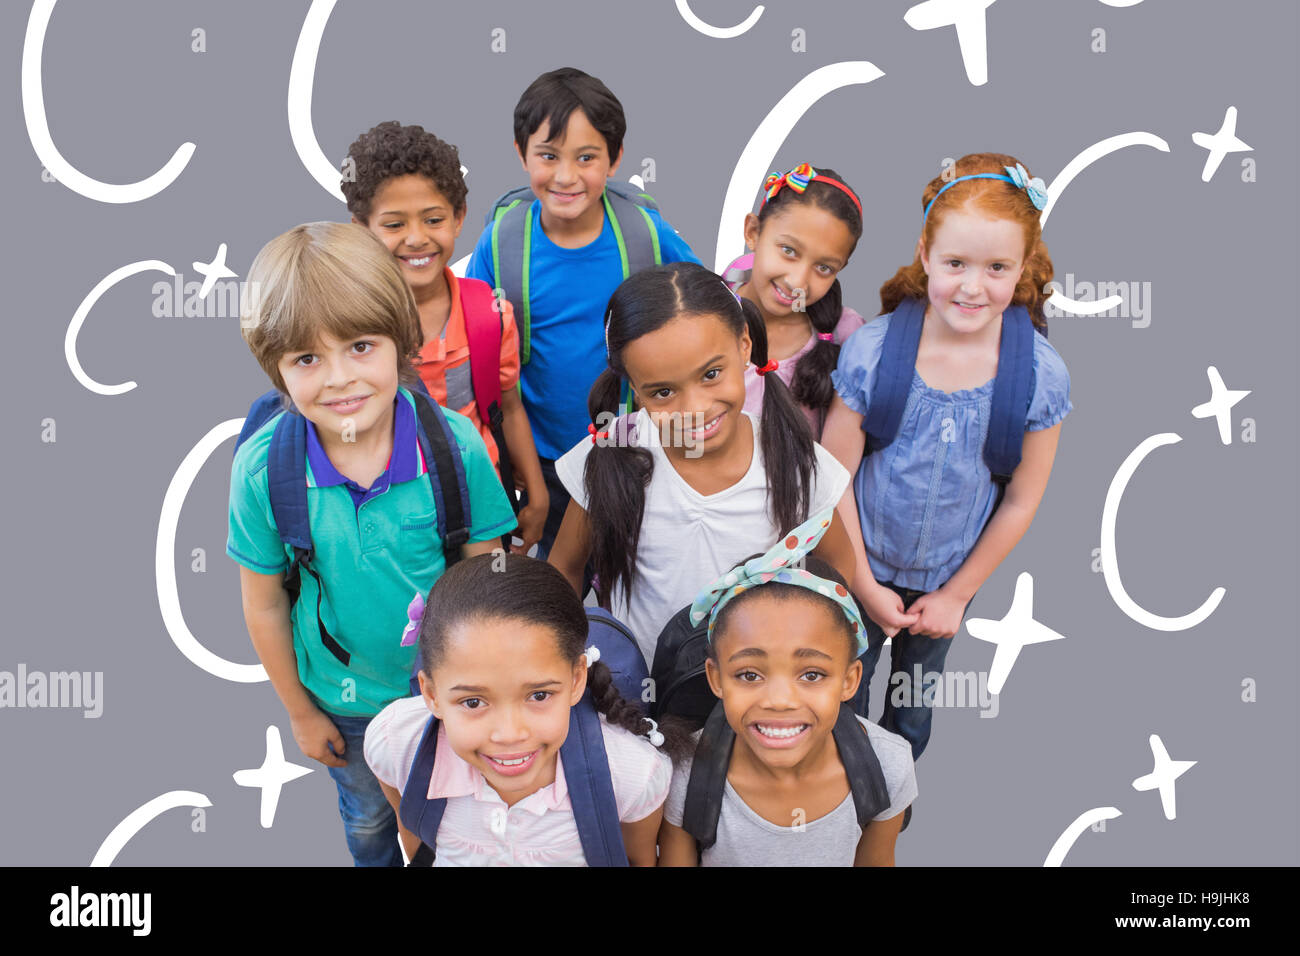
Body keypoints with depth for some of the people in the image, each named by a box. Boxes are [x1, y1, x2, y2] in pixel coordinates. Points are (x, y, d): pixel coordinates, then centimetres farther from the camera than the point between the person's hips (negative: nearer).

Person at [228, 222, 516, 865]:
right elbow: (264, 606, -10)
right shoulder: (261, 468, -24)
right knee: (369, 819, 29)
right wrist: (300, 712, 2)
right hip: (345, 699, 1)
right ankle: (381, 863, 60)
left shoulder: (455, 445, -25)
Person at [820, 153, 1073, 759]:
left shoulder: (1041, 376, -19)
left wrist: (957, 594, -2)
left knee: (913, 710, 25)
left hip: (949, 581, 1)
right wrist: (864, 585, -9)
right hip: (862, 571, -1)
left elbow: (1021, 501, -8)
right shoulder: (870, 351, -22)